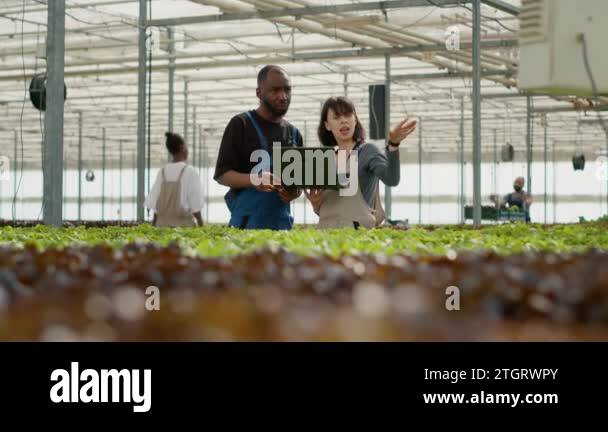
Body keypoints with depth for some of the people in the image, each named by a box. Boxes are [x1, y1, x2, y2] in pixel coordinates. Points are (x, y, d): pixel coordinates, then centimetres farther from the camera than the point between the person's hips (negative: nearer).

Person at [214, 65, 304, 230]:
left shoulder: (294, 133, 13)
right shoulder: (241, 124, -2)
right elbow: (222, 174, -5)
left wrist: (295, 192, -5)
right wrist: (253, 179, -23)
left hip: (282, 224, 5)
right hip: (246, 224, -4)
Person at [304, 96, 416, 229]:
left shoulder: (367, 151, -1)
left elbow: (391, 179, -21)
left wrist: (393, 144, -34)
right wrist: (315, 204, 0)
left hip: (358, 231, -4)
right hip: (326, 232, 4)